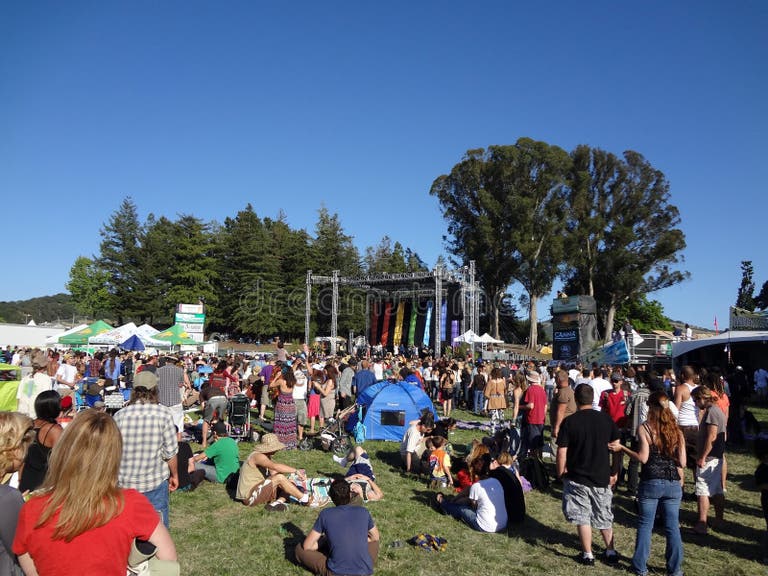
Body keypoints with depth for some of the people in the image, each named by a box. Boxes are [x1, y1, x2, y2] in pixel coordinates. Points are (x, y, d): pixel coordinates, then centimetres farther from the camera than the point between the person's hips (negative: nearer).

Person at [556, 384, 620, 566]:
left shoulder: (569, 422, -13)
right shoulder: (606, 419, -3)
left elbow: (562, 452, -12)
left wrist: (561, 473, 3)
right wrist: (614, 473, 14)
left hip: (577, 479, -3)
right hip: (602, 478, 3)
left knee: (582, 517, 10)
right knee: (604, 517, 20)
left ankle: (587, 555, 16)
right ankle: (611, 552, 27)